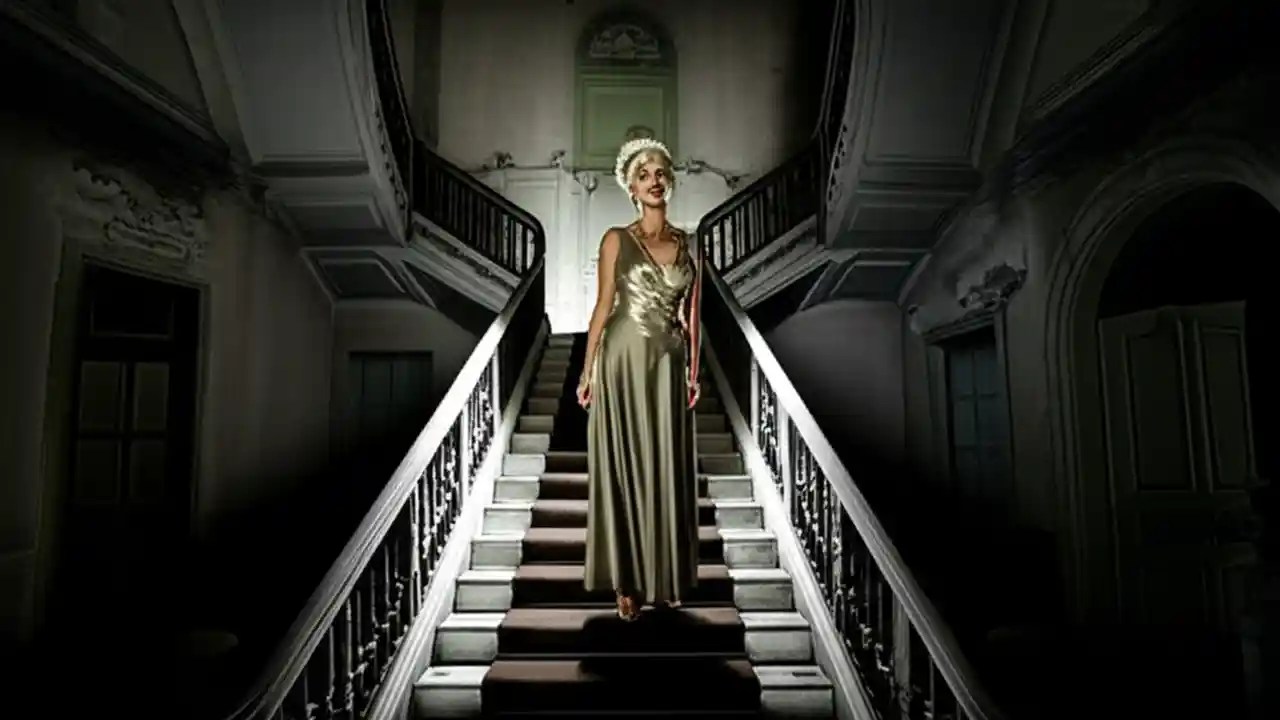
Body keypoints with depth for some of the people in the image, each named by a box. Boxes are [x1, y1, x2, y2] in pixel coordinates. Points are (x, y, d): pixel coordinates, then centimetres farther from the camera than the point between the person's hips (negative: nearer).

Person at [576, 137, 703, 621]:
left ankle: (664, 576, 21)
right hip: (623, 360, -3)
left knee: (667, 468, 7)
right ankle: (627, 581, 12)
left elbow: (692, 314, 9)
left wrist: (693, 371, 4)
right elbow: (603, 306, -2)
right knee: (623, 466, 2)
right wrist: (588, 370, -6)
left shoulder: (688, 245, 9)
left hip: (668, 365, 3)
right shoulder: (617, 240, 0)